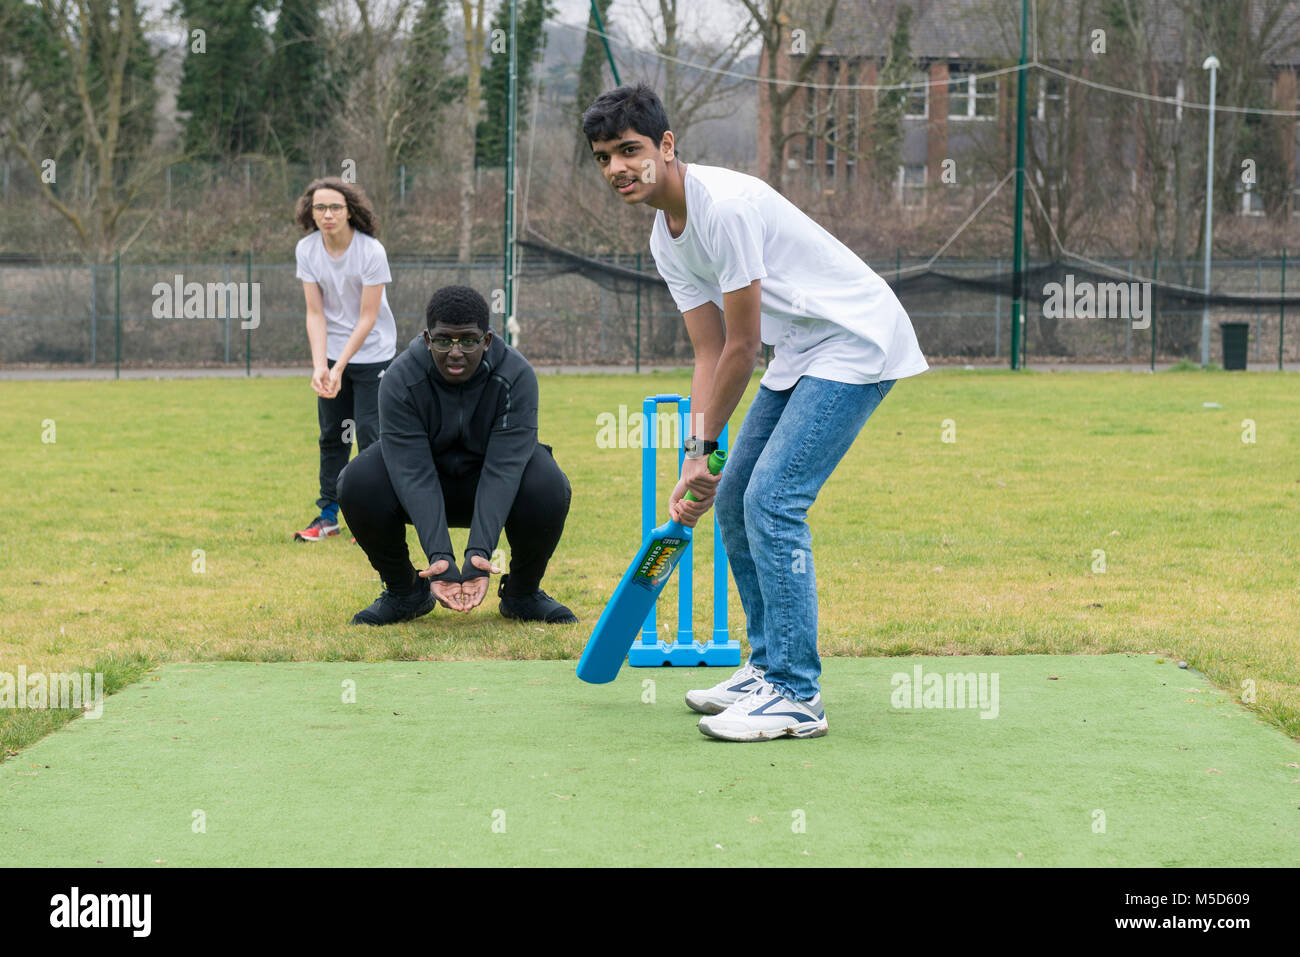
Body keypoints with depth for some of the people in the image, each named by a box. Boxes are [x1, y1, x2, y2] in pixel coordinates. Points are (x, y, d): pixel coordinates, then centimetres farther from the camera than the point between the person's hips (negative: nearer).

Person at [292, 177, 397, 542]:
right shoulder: (307, 249, -8)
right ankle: (328, 515, 14)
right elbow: (315, 313, -7)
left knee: (369, 434, -6)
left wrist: (340, 367, -21)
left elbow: (367, 317, -17)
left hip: (372, 353, -4)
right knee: (331, 435, 6)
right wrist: (319, 365, -19)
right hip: (332, 352, 4)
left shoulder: (371, 251, -20)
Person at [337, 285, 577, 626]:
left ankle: (522, 592, -5)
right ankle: (404, 590, -4)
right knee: (359, 482, -30)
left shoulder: (516, 377, -25)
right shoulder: (401, 381, -25)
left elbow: (502, 471, -32)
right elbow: (414, 475, -31)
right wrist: (439, 557, -43)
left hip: (492, 489, 0)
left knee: (548, 486, -33)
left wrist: (479, 552, -44)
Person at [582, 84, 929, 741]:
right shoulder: (666, 239, 6)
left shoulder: (727, 205, -24)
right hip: (799, 353, 10)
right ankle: (769, 668, 21)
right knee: (734, 497, 9)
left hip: (857, 342, -10)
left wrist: (705, 448, -10)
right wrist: (697, 454, -6)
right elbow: (709, 354, 7)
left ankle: (795, 696, -13)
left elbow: (742, 348, -20)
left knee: (770, 498, -18)